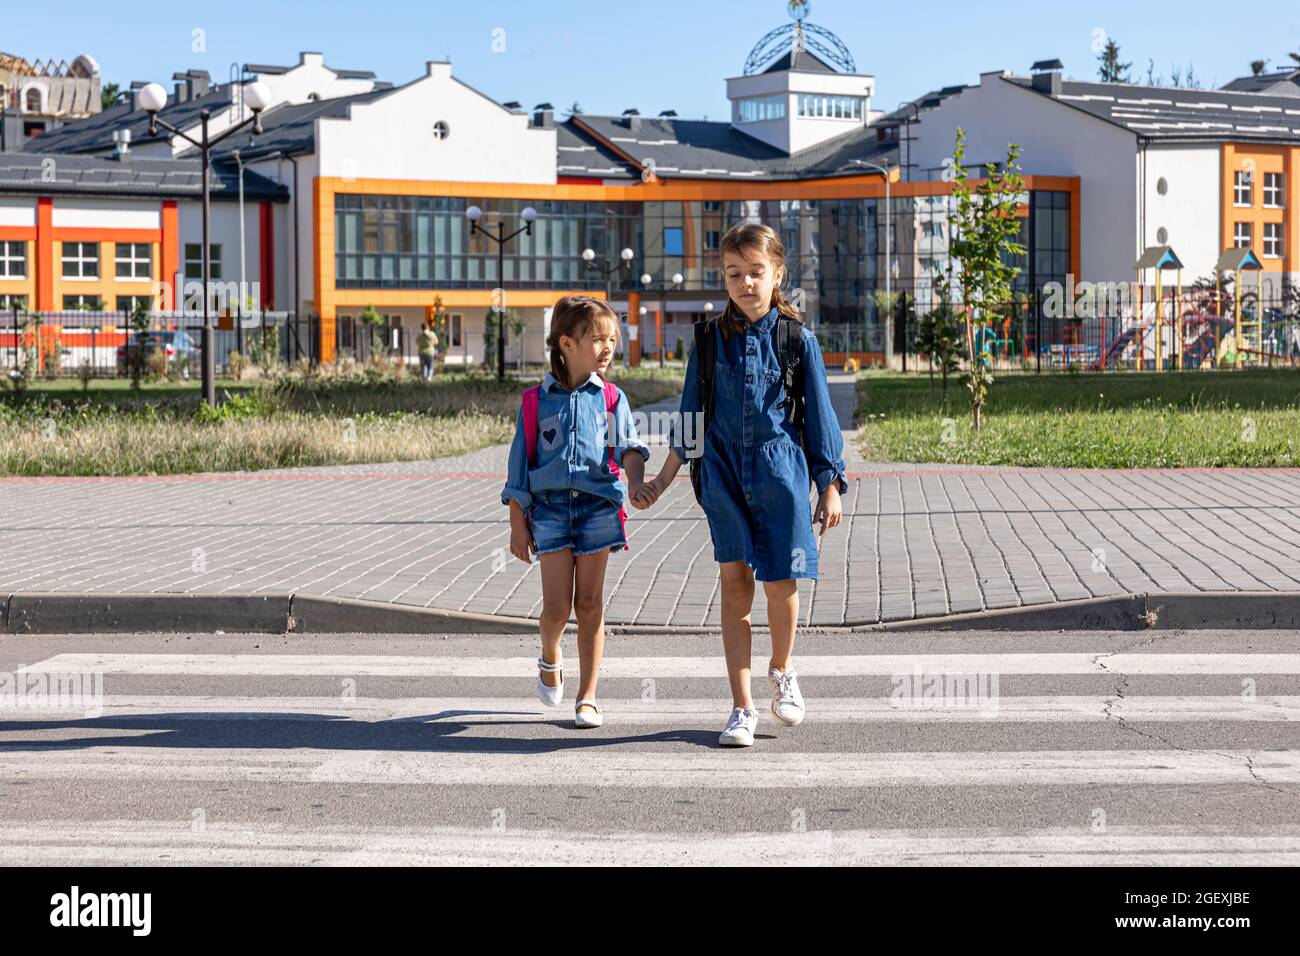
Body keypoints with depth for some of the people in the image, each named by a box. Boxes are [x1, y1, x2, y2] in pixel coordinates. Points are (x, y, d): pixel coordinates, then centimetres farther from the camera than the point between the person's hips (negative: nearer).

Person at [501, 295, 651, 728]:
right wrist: (517, 525, 2)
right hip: (550, 506, -1)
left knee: (589, 604, 2)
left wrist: (636, 479, -31)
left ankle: (587, 697, 11)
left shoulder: (611, 398, 6)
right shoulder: (537, 400, 3)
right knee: (556, 607, -6)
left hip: (598, 504, 1)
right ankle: (549, 658, 28)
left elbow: (627, 445, -9)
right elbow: (521, 463, 5)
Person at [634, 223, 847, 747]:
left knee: (779, 581, -1)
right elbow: (689, 417, 12)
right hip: (724, 473, 1)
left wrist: (830, 488, 4)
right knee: (734, 583, 0)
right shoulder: (710, 340, 4)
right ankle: (742, 709, 4)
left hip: (781, 471, -1)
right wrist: (662, 479, 13)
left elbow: (819, 416, 4)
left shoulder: (797, 340, -1)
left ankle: (782, 672, 31)